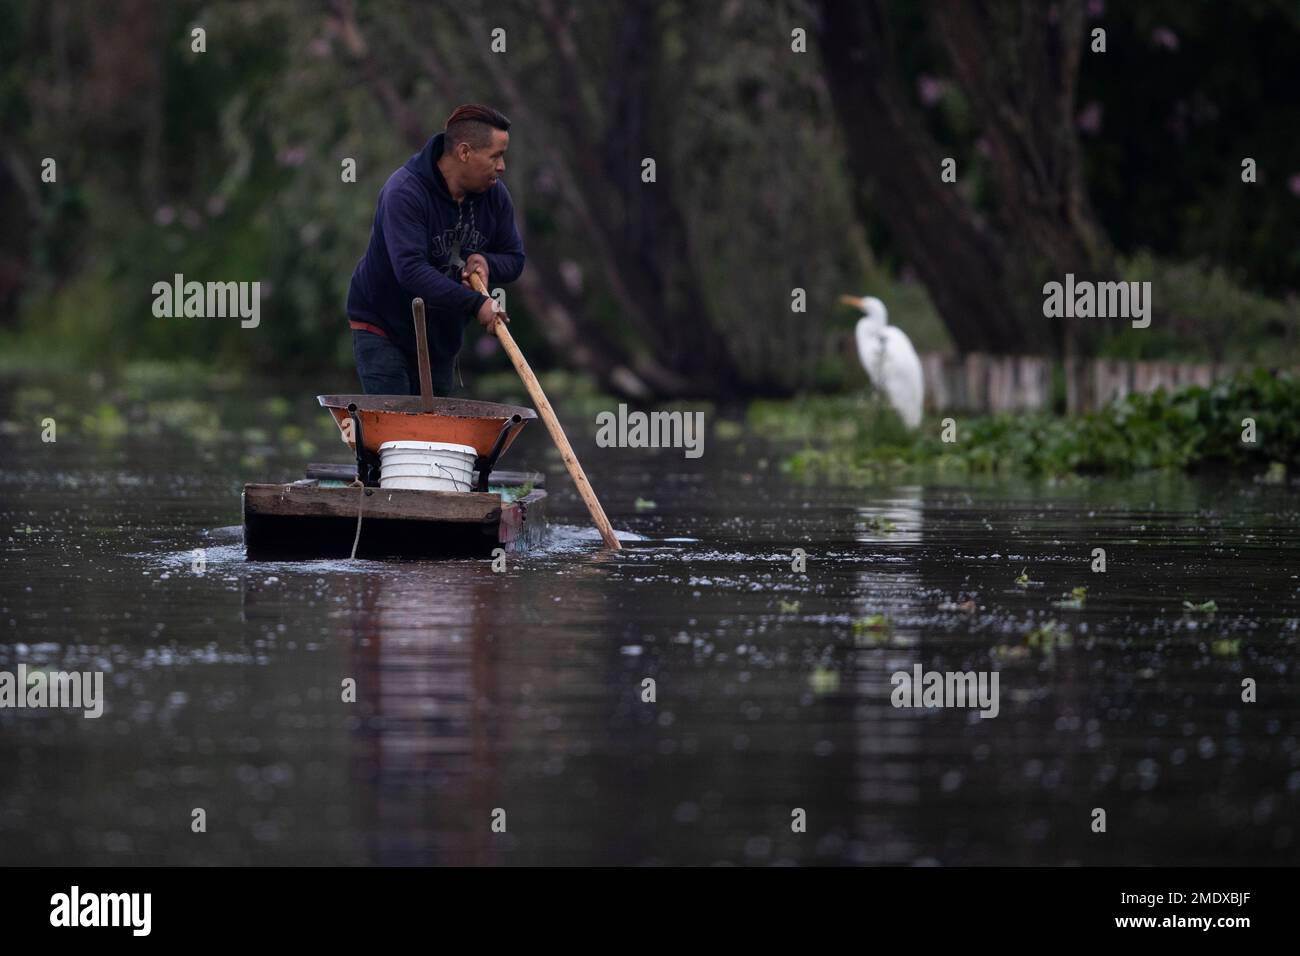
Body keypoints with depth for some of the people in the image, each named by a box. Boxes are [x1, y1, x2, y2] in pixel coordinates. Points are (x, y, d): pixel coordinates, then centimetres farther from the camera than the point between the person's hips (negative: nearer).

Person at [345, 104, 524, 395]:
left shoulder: (494, 194, -3)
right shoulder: (404, 191, -25)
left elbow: (514, 260, 8)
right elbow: (410, 270, -35)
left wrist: (486, 262, -18)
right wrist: (475, 303, -38)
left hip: (443, 336, 7)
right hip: (382, 327, -7)